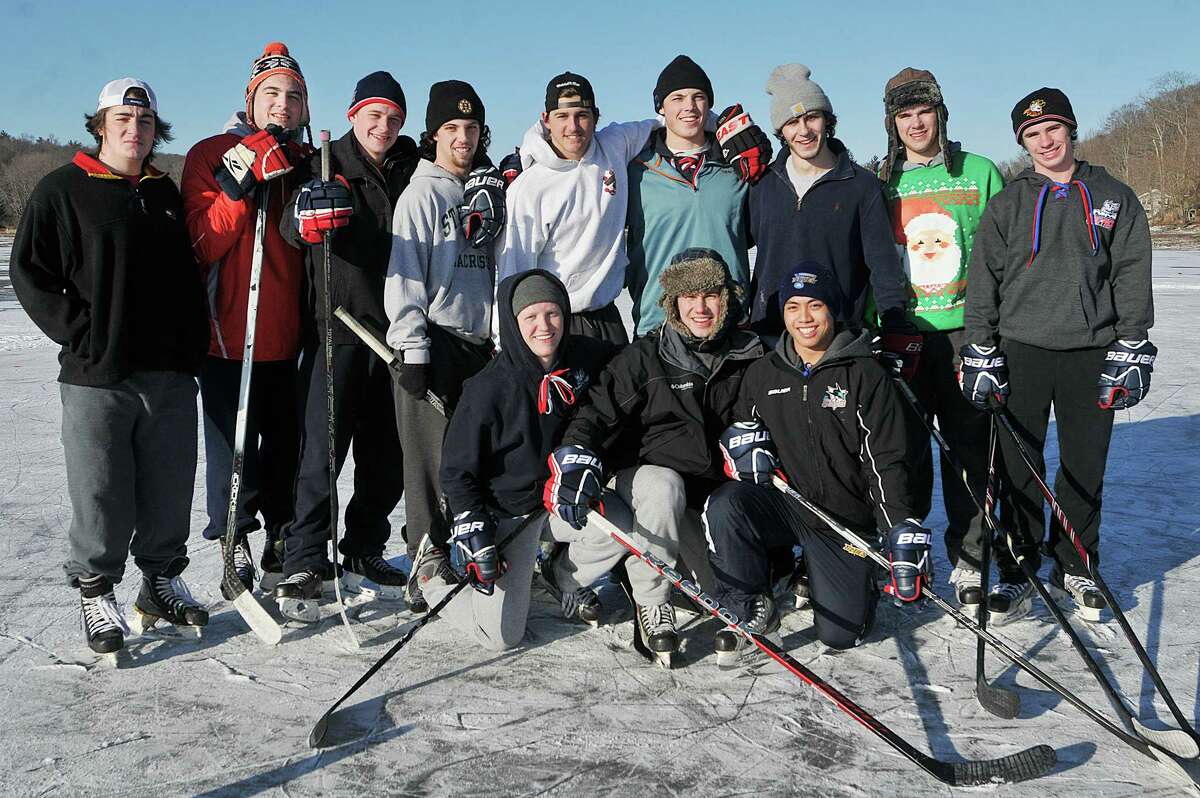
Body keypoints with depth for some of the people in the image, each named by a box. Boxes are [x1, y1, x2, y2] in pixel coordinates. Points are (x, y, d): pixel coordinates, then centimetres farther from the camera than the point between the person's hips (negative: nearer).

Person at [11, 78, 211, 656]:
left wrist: (193, 343, 9)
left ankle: (162, 583, 27)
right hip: (97, 376, -4)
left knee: (169, 490, 10)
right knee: (102, 497, 1)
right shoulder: (61, 191, 0)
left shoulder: (166, 195, 15)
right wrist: (83, 335, -11)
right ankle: (96, 594, 18)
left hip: (170, 374, 5)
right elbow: (30, 273, -4)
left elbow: (189, 274, 20)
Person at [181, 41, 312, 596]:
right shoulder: (212, 155, -3)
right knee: (234, 449, 2)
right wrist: (239, 189, -23)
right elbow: (201, 246, -11)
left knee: (287, 446, 12)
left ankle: (284, 544, 29)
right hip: (229, 337, -4)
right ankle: (234, 545, 22)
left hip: (290, 339, 4)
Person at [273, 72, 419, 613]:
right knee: (323, 450, -6)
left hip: (394, 333, 5)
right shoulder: (326, 166, -1)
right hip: (336, 328, -4)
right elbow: (291, 229, -15)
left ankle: (363, 556, 23)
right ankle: (303, 562, 5)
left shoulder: (410, 169, 12)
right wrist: (307, 216, -39)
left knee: (387, 456, 9)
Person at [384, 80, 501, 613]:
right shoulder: (422, 195, -2)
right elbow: (404, 277, -9)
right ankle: (427, 568, 4)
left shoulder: (491, 190, 15)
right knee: (434, 463, -5)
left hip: (484, 343, 5)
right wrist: (412, 350, -15)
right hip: (435, 343, -5)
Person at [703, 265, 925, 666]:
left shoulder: (865, 376, -5)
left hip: (846, 519, -2)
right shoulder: (762, 373, 5)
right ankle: (749, 610, -9)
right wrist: (745, 444, -6)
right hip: (781, 503, 2)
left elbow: (885, 460, -8)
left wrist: (902, 527, -21)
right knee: (724, 506, -30)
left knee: (841, 633, -7)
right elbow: (739, 425, 20)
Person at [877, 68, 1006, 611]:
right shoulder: (877, 183, 9)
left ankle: (968, 560, 13)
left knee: (968, 447, 2)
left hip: (966, 331, -1)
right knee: (905, 449, 5)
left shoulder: (981, 173, 7)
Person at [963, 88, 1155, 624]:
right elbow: (983, 279, 5)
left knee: (1085, 469, 8)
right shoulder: (1007, 204, 7)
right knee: (1019, 469, 2)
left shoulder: (1115, 198, 7)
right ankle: (1017, 573, 14)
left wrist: (1130, 352, -4)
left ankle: (1075, 567, 25)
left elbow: (1132, 277, 3)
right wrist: (981, 353, -2)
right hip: (1021, 352, 0)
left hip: (1092, 354, 0)